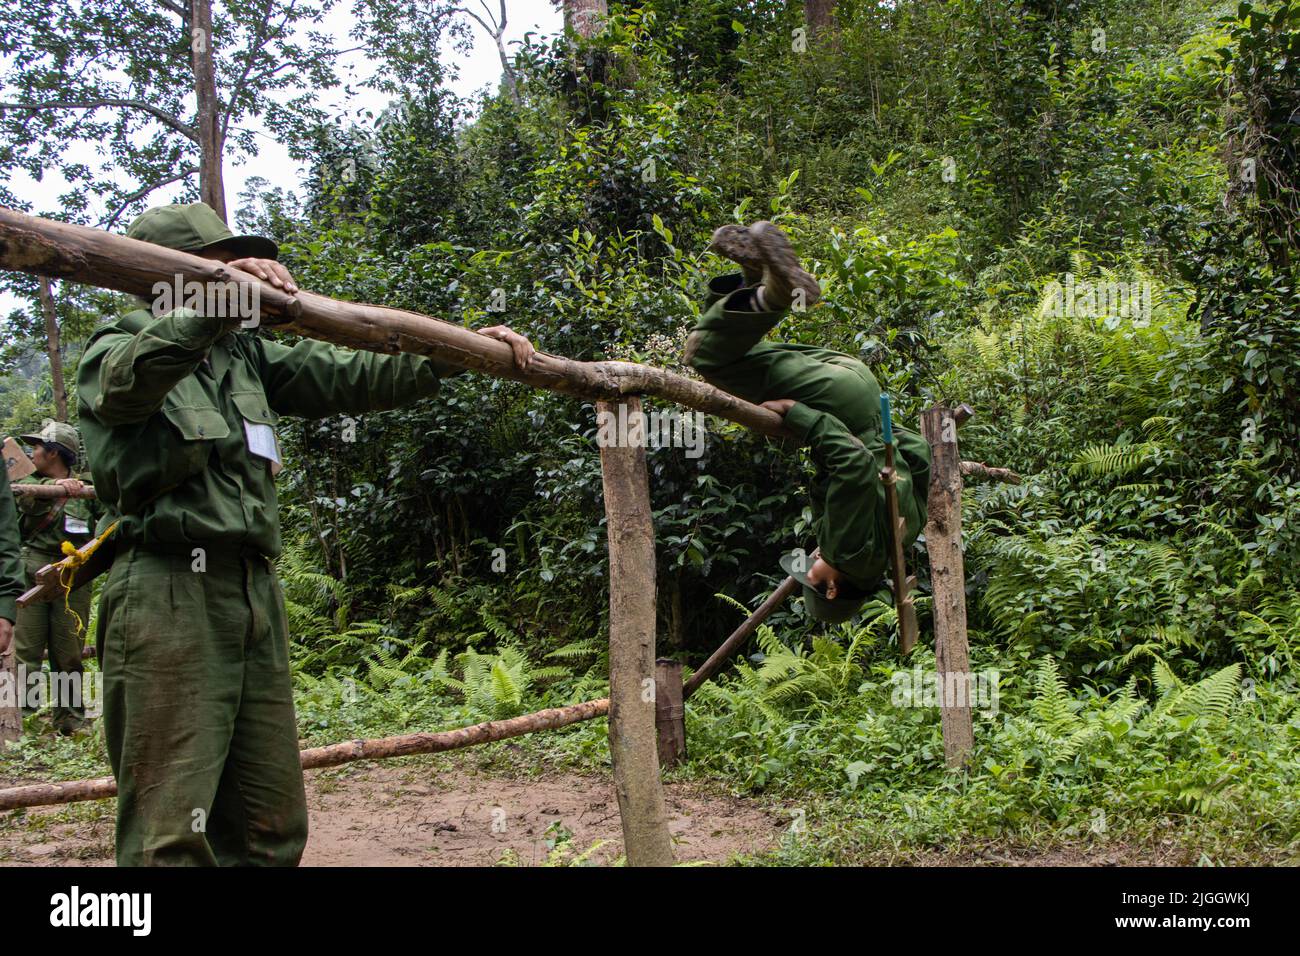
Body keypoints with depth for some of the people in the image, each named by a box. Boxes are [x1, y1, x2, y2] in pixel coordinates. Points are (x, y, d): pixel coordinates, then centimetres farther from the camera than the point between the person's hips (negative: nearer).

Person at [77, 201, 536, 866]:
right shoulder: (117, 350, 5)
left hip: (255, 593, 7)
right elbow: (133, 376, -20)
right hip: (170, 592, -7)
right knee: (169, 832, -11)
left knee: (272, 826, 7)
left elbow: (348, 378, 20)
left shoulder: (242, 355, 23)